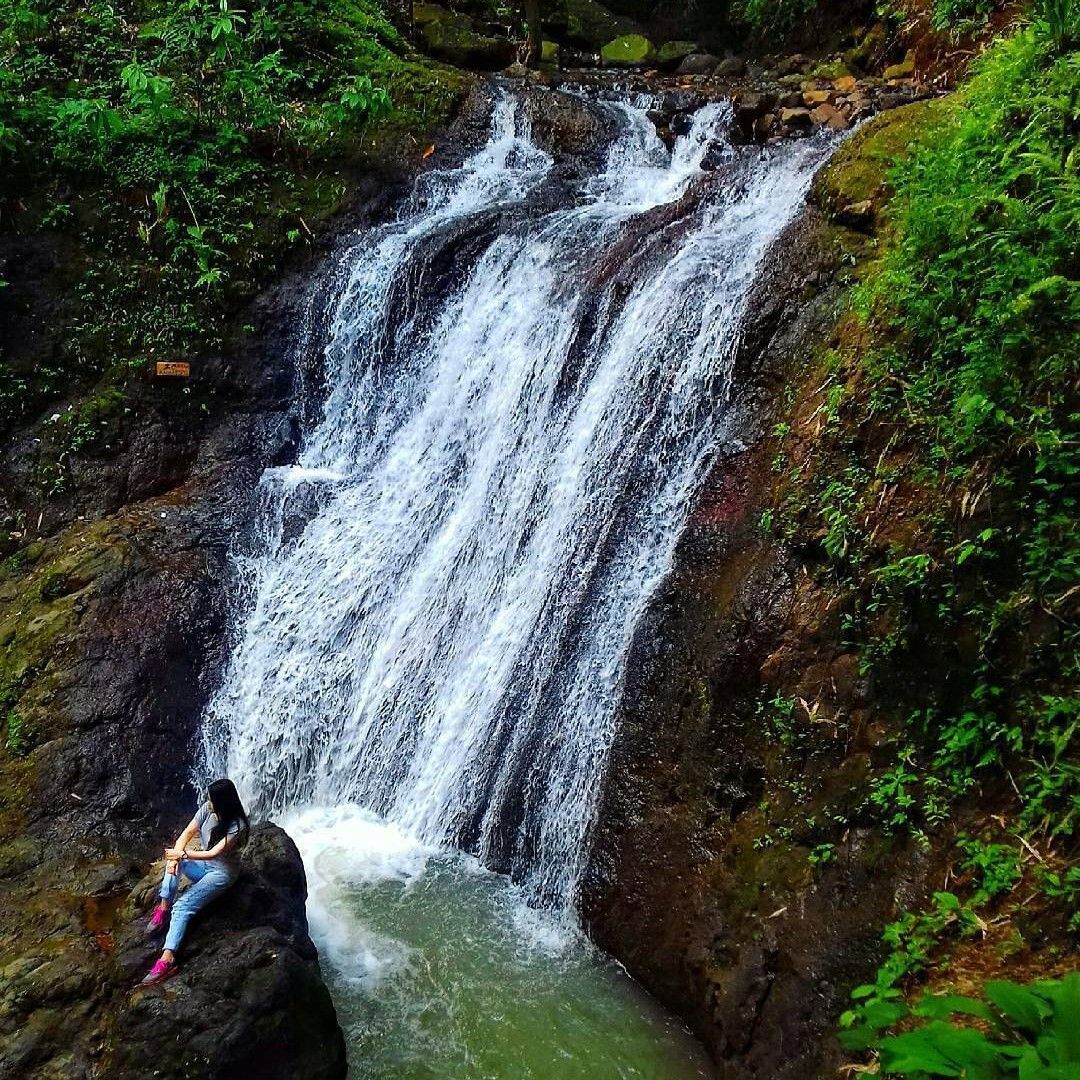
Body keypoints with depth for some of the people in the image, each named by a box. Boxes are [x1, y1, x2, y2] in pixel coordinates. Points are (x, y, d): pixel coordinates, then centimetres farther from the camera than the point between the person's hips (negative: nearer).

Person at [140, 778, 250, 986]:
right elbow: (187, 833, -9)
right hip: (203, 864, 7)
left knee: (182, 906, -25)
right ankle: (164, 908, -17)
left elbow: (214, 853, -30)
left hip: (222, 872, -6)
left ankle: (167, 959, -33)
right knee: (173, 858, -25)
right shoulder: (207, 809, -9)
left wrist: (182, 855, -29)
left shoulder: (237, 826, -28)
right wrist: (174, 857, -26)